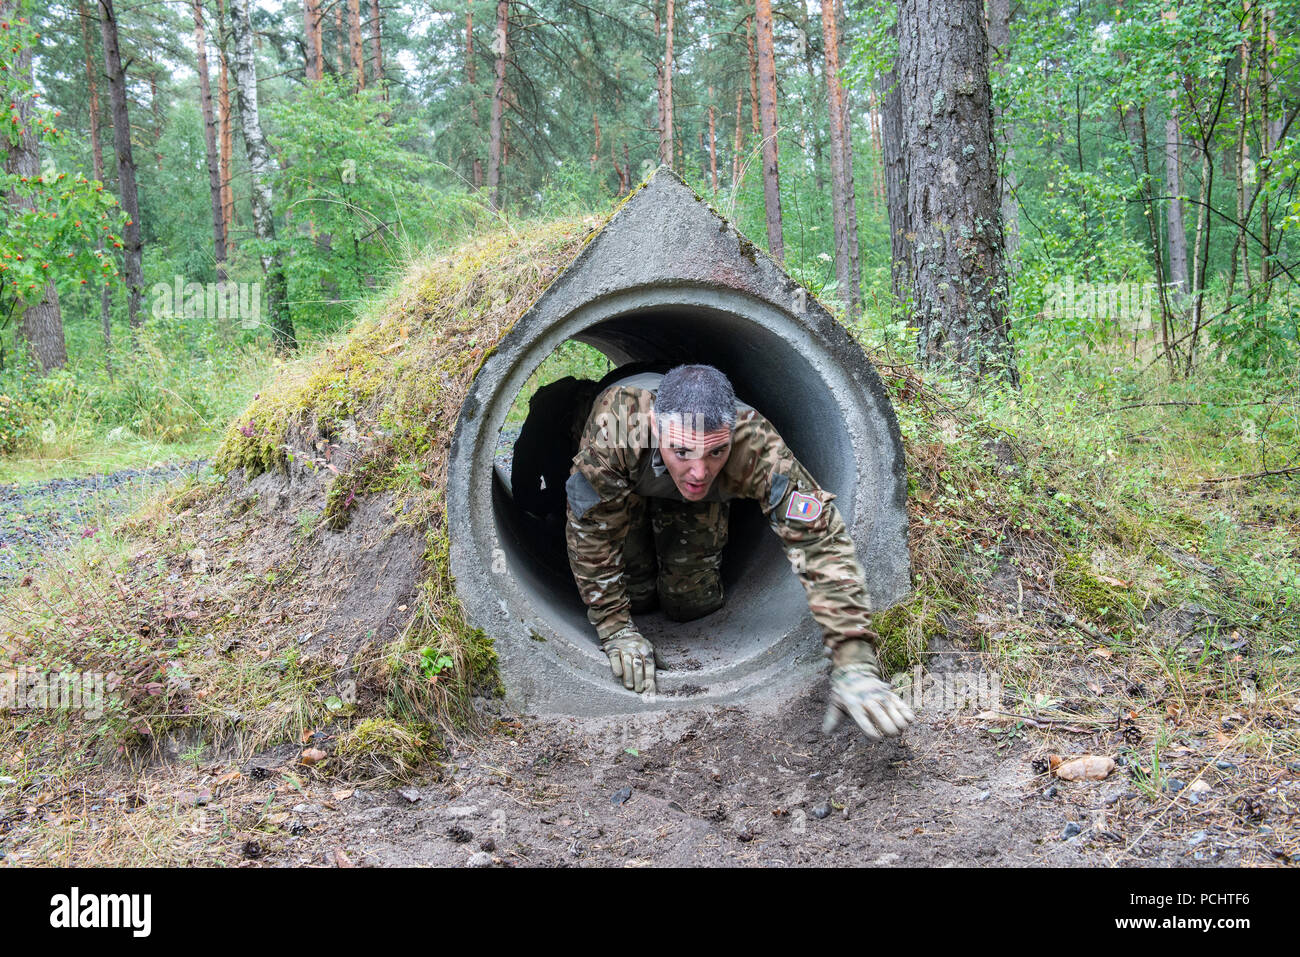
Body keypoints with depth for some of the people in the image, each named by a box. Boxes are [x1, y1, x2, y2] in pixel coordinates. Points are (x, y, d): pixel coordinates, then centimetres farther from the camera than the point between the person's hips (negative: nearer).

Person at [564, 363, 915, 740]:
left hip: (703, 499, 1)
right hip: (627, 482, 0)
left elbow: (819, 539, -47)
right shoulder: (615, 424, -47)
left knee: (691, 604, -2)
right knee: (633, 594, -7)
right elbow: (590, 529, -33)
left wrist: (854, 666, -55)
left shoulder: (755, 445, -44)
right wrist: (614, 631, -33)